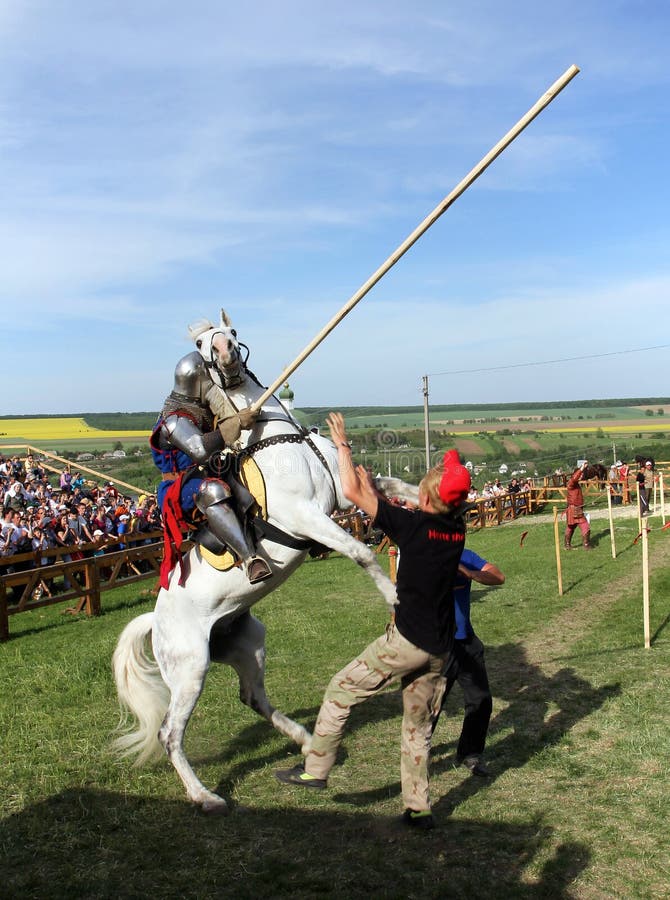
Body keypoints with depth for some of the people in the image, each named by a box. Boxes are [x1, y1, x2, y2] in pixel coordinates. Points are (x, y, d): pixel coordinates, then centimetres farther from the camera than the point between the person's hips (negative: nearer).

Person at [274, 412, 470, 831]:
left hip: (406, 642, -6)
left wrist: (342, 444, 0)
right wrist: (372, 484, 19)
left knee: (341, 690, 10)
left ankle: (315, 768, 16)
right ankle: (418, 808, 22)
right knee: (419, 727, 17)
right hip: (441, 650, 7)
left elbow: (352, 492, -12)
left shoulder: (413, 525, -15)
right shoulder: (457, 530, 3)